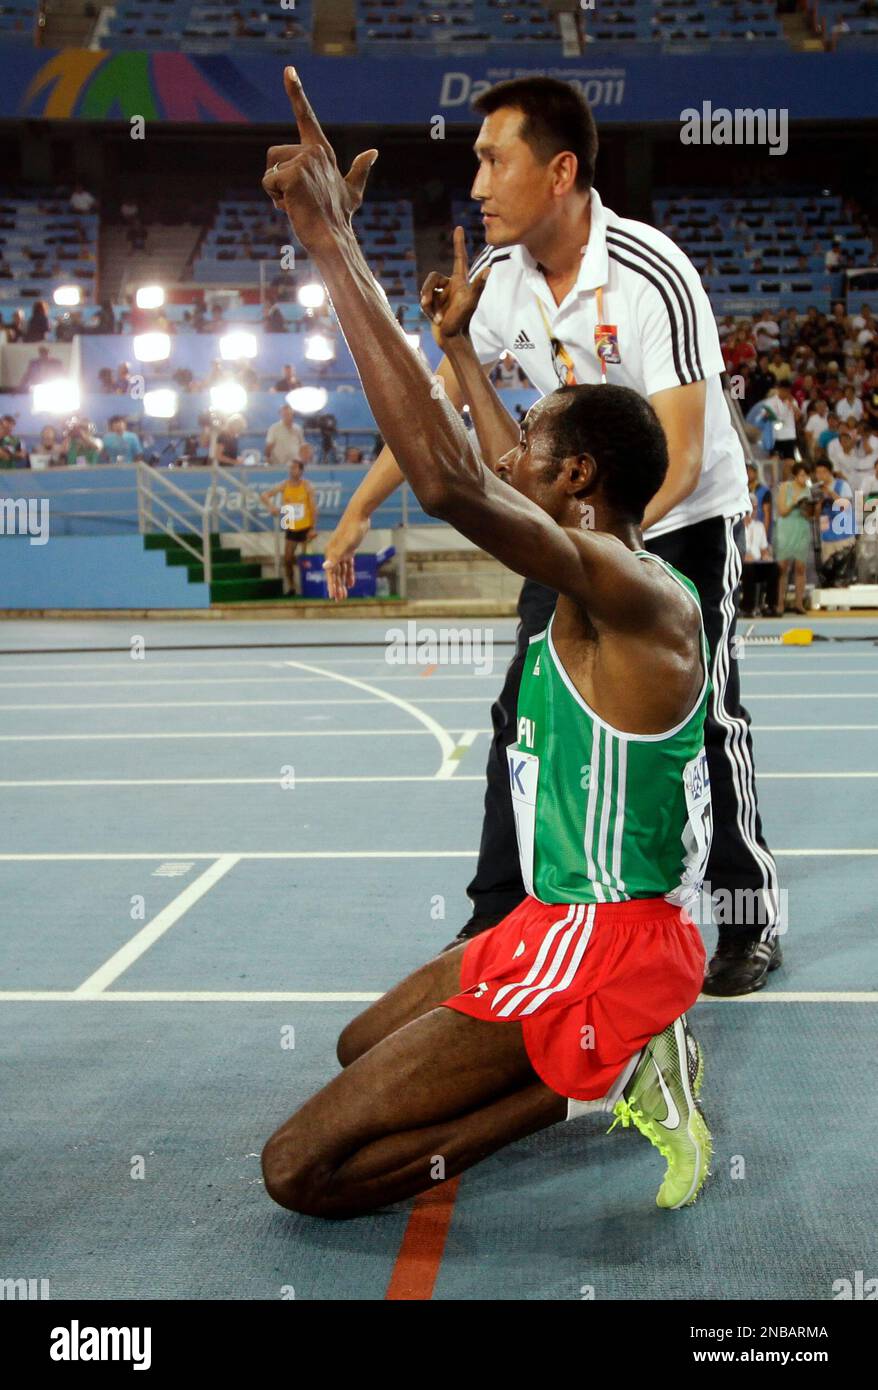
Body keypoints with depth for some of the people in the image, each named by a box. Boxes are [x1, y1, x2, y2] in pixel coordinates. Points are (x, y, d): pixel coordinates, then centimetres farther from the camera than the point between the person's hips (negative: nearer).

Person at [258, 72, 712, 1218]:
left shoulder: (634, 593, -21)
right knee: (362, 1047, 28)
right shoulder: (611, 579, 7)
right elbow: (506, 480, 29)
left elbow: (452, 481, -37)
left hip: (599, 945, -10)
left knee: (300, 1170, -11)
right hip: (571, 922, 10)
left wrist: (335, 250, -36)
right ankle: (616, 1059, 11)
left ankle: (602, 1076, -8)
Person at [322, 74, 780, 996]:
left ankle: (751, 921, 10)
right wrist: (360, 509, 5)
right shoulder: (498, 277, -8)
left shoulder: (653, 278, -28)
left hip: (685, 522, -6)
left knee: (704, 721, -5)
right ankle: (497, 919, 11)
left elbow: (681, 457, -31)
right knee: (523, 715, 3)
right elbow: (436, 402, 5)